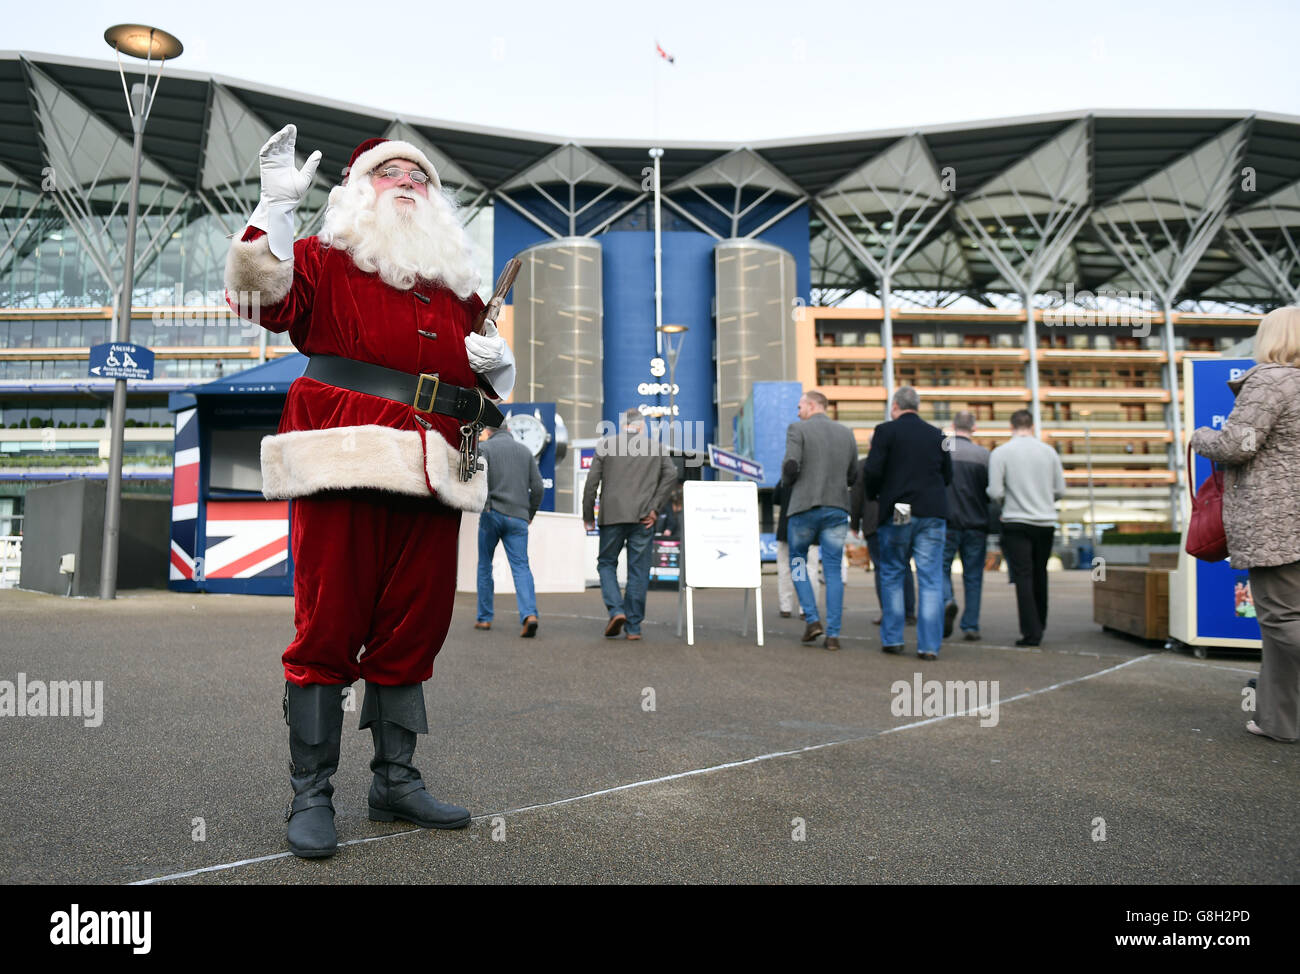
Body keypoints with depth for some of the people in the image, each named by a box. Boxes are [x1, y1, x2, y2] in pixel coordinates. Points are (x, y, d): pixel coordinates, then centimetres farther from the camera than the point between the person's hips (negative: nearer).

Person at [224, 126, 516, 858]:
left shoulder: (458, 289, 23)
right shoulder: (325, 263, 9)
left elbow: (496, 388, 28)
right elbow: (264, 294, -12)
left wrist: (498, 363, 6)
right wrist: (278, 202, -18)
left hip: (429, 482, 5)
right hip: (343, 474, -5)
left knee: (413, 632, 9)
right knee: (328, 632, -1)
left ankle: (397, 782, 23)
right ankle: (311, 796, 10)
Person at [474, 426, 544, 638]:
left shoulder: (485, 447, 4)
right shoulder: (525, 450, 14)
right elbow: (538, 487, 8)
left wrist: (484, 507, -6)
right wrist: (530, 514, 18)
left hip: (492, 513, -2)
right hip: (518, 518, 2)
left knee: (485, 566, 12)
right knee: (521, 567, -3)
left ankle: (484, 618, 16)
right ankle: (529, 614, -23)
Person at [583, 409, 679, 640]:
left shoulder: (605, 445, 8)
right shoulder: (656, 448, 10)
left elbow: (592, 482, 2)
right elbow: (671, 475, -4)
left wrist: (588, 516, 8)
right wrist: (655, 508, -3)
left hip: (612, 516, -1)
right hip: (643, 518, 1)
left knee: (606, 563, 14)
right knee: (638, 571, 6)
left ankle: (616, 610, -6)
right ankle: (633, 626, 7)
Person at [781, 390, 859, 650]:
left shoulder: (797, 429, -3)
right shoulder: (847, 433, 12)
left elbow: (790, 465, -13)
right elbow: (853, 474, 13)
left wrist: (787, 482, 6)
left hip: (805, 505, -3)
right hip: (838, 507, 4)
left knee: (797, 562, 14)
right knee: (833, 569, 5)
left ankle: (812, 619, 3)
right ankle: (833, 633, 2)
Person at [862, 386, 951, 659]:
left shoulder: (886, 431, -3)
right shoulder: (937, 435, 9)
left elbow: (872, 470, -10)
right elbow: (947, 476, 12)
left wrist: (873, 494, 8)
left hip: (897, 513, -2)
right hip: (933, 513, 2)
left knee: (891, 575, 12)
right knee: (931, 580, 2)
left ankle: (892, 639, 14)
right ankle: (929, 645, 0)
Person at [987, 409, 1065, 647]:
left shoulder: (1000, 453, -6)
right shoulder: (1049, 451, 4)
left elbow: (995, 492, -10)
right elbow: (1060, 490, 6)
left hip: (1017, 523, -3)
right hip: (1046, 522, 3)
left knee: (1023, 577, -1)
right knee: (1040, 575, 16)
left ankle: (1031, 632, -5)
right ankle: (1040, 625, 27)